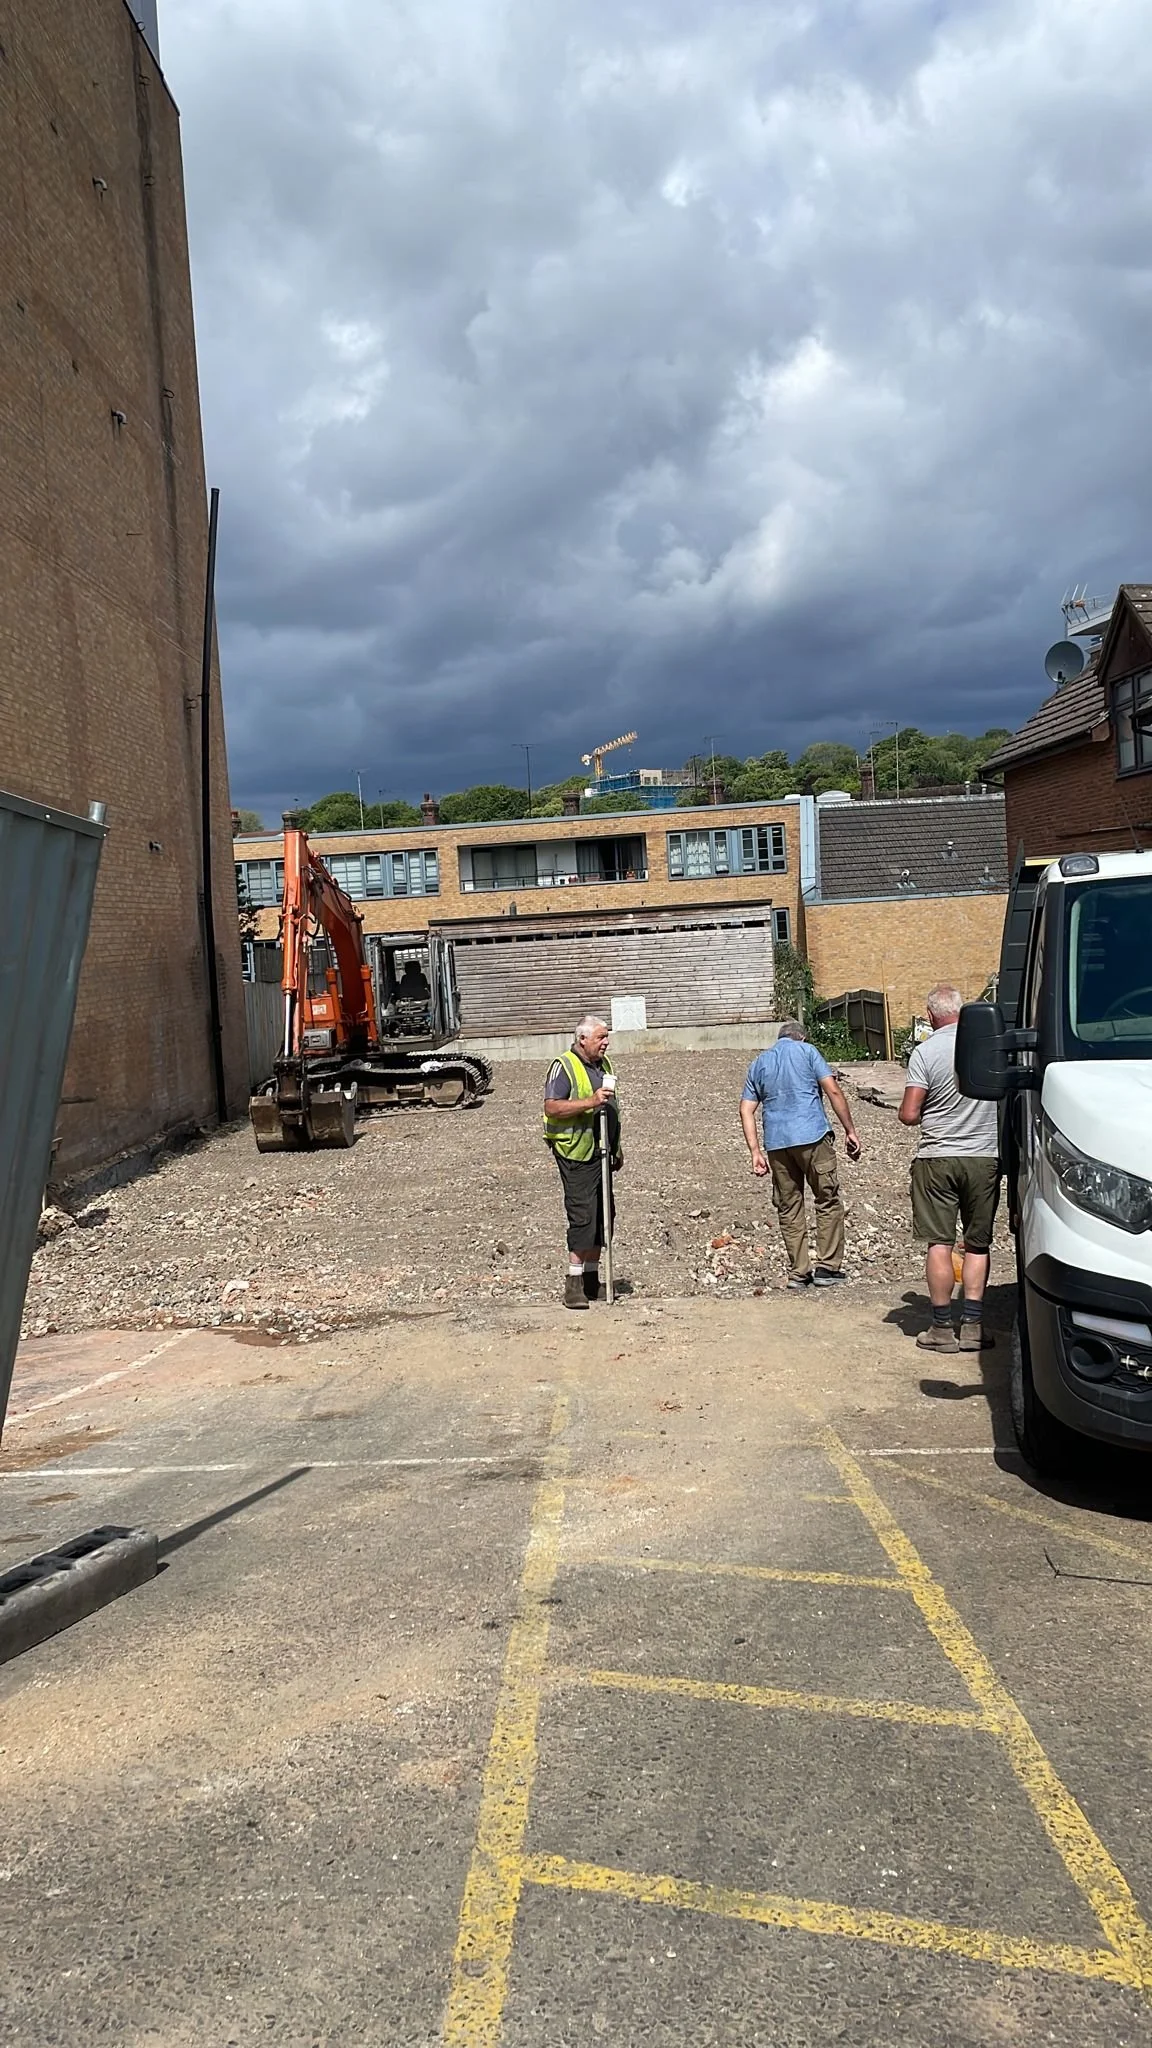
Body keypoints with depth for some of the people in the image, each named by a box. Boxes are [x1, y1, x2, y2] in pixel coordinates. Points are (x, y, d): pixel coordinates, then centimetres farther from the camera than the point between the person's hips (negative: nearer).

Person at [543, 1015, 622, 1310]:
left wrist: (617, 1148, 24)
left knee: (603, 1218, 10)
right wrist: (590, 1102, -29)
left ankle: (592, 1280, 20)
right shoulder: (564, 1066, -11)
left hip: (600, 1154, 8)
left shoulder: (604, 1064, 15)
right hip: (576, 1155, -8)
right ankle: (574, 1284, -5)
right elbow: (552, 1108, -21)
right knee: (582, 1217, -11)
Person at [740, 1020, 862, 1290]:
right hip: (812, 1136, -3)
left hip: (776, 1143, 3)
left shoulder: (758, 1063, 18)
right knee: (828, 1202, 8)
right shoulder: (807, 1051, 8)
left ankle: (798, 1274, 11)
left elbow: (746, 1111, 9)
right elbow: (833, 1090, -2)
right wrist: (850, 1131, 0)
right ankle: (827, 1268, 6)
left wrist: (756, 1152, 8)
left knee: (789, 1209, 10)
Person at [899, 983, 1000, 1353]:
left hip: (937, 1158, -2)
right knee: (977, 1244, 12)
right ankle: (972, 1325, 10)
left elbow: (909, 1115, -11)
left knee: (939, 1243, 3)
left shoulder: (925, 1051, -10)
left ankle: (942, 1328, 7)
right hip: (985, 1156, 3)